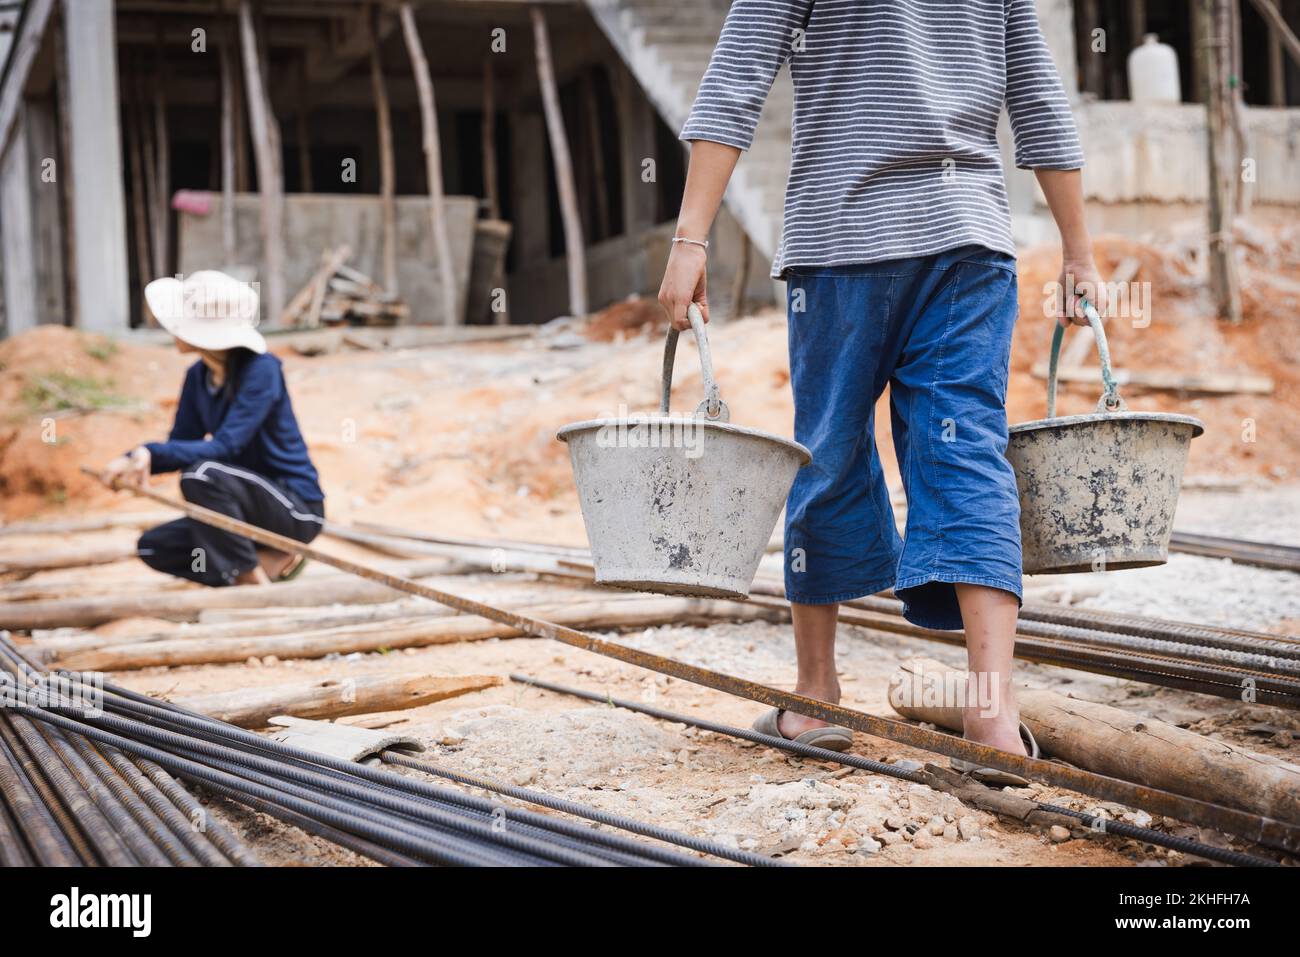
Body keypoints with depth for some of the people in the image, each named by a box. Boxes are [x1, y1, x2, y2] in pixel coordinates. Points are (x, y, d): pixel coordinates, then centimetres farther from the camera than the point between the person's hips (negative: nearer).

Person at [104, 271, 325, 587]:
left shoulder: (260, 369, -19)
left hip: (296, 510, -8)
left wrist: (151, 452, -37)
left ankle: (253, 579, -18)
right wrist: (130, 461, -15)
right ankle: (270, 563, -4)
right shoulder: (198, 377, 4)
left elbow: (225, 447, -27)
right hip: (253, 507, 8)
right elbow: (179, 447, 6)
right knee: (152, 547, -4)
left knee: (201, 474, -31)